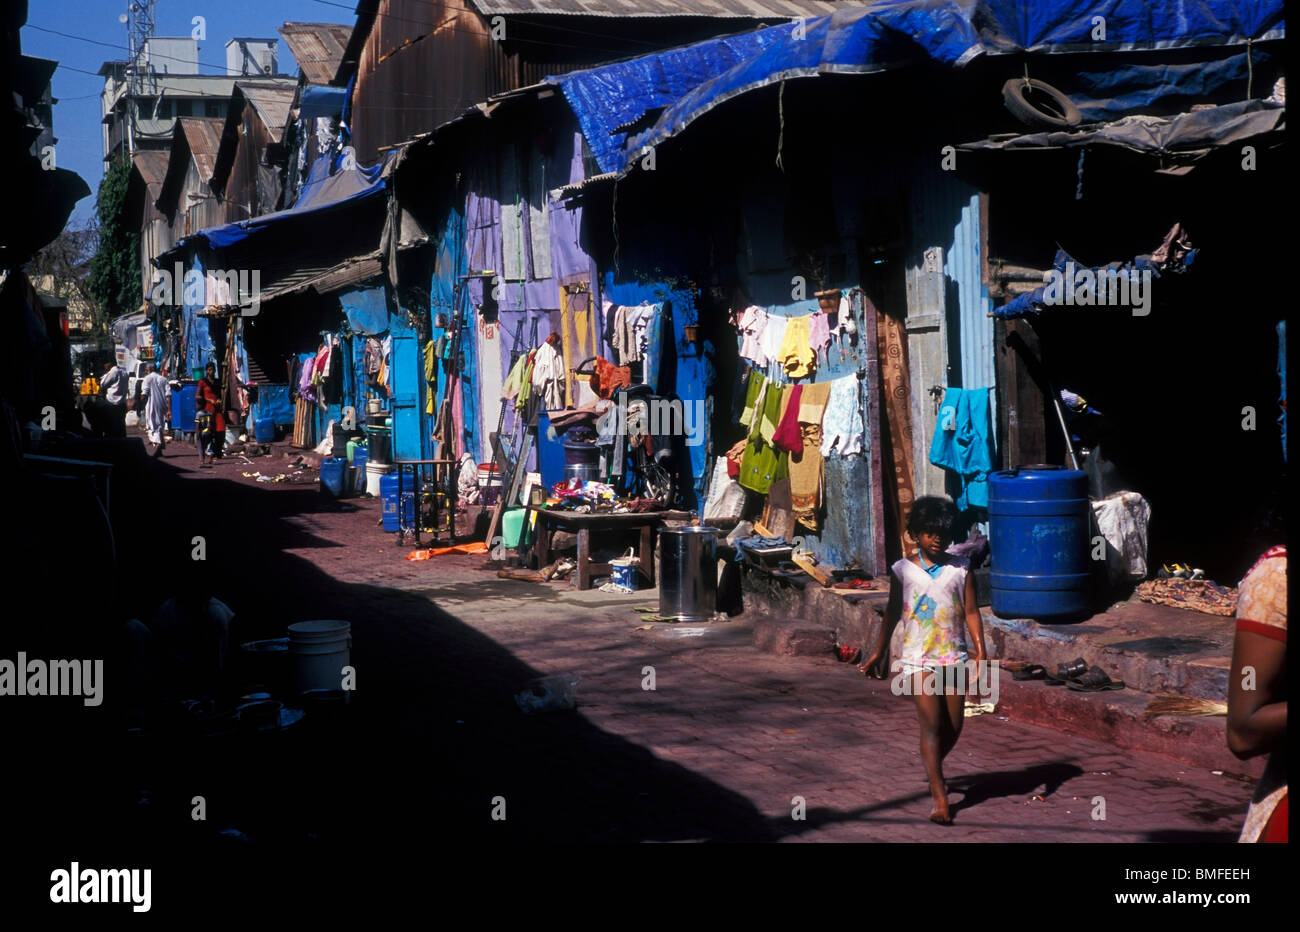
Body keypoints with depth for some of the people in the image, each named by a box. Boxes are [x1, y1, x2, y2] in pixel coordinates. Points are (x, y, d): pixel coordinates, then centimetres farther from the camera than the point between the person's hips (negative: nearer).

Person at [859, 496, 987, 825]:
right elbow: (892, 613, 10)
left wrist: (980, 650, -10)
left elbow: (971, 611, 0)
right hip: (918, 658, -2)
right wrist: (878, 652, 15)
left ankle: (932, 770, 40)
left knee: (953, 726, 9)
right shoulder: (903, 570, 1)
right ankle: (940, 799, -14)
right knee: (931, 724, -12)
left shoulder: (960, 568, 2)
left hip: (954, 657, 2)